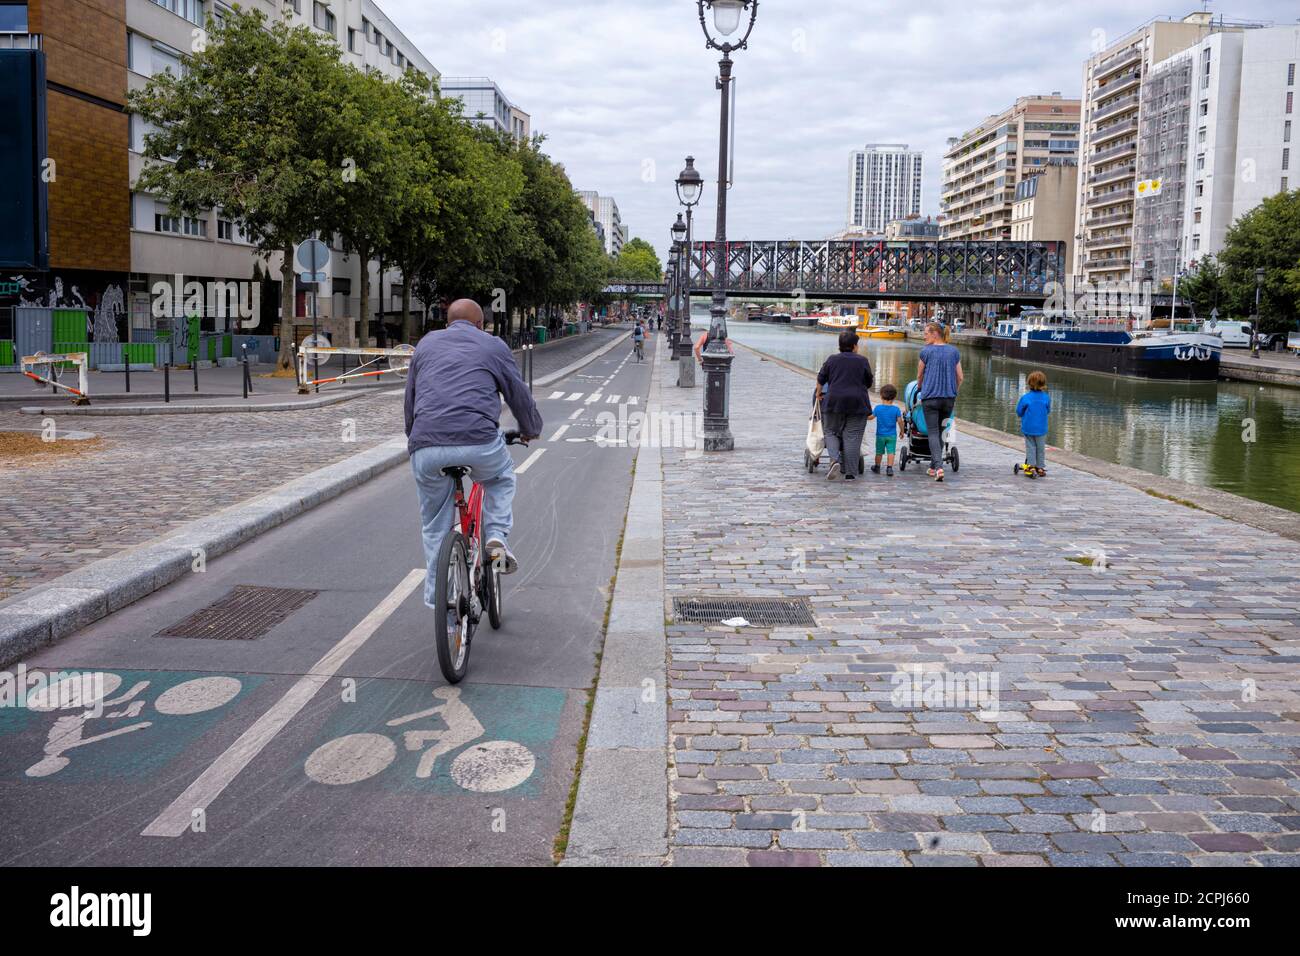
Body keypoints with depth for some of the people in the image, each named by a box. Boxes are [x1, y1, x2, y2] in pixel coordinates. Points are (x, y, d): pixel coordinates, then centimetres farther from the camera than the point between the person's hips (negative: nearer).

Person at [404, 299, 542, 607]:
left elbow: (410, 400, 30)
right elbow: (520, 395, 21)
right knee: (501, 477, 32)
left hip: (426, 447, 2)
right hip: (478, 441, -2)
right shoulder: (493, 345, 16)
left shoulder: (426, 344, 25)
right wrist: (531, 430, 39)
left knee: (435, 528, 18)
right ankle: (497, 537, 13)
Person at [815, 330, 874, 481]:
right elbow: (869, 383, 13)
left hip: (834, 402, 1)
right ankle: (850, 473, 0)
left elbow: (821, 380, 13)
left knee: (831, 432, 12)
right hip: (857, 404, 0)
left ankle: (835, 460, -13)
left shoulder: (832, 360, 5)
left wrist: (819, 394, 30)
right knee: (852, 437, 1)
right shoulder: (862, 361, 3)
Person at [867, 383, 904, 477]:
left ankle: (877, 467, 28)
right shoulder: (896, 409, -7)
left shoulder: (877, 408, -6)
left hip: (880, 435, 1)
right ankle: (889, 468, -14)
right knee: (891, 452, -3)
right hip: (892, 435, -1)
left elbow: (871, 416, 3)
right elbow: (900, 421, -6)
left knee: (879, 452, 14)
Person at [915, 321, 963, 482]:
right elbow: (960, 377, 9)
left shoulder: (926, 351, -4)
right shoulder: (954, 351, 6)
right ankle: (933, 467, 19)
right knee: (940, 432, 15)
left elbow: (919, 375, 9)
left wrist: (919, 388, 29)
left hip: (930, 397, -4)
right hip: (949, 398, 4)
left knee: (933, 433, -4)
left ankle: (938, 467, -20)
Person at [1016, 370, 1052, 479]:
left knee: (1030, 447, 10)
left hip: (1028, 428, -1)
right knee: (1041, 448, 14)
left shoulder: (1025, 398, -15)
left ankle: (1031, 467, 3)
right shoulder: (1046, 398, -8)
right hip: (1041, 428, 1)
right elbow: (1048, 411, 5)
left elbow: (1019, 411, -5)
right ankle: (1040, 468, 19)